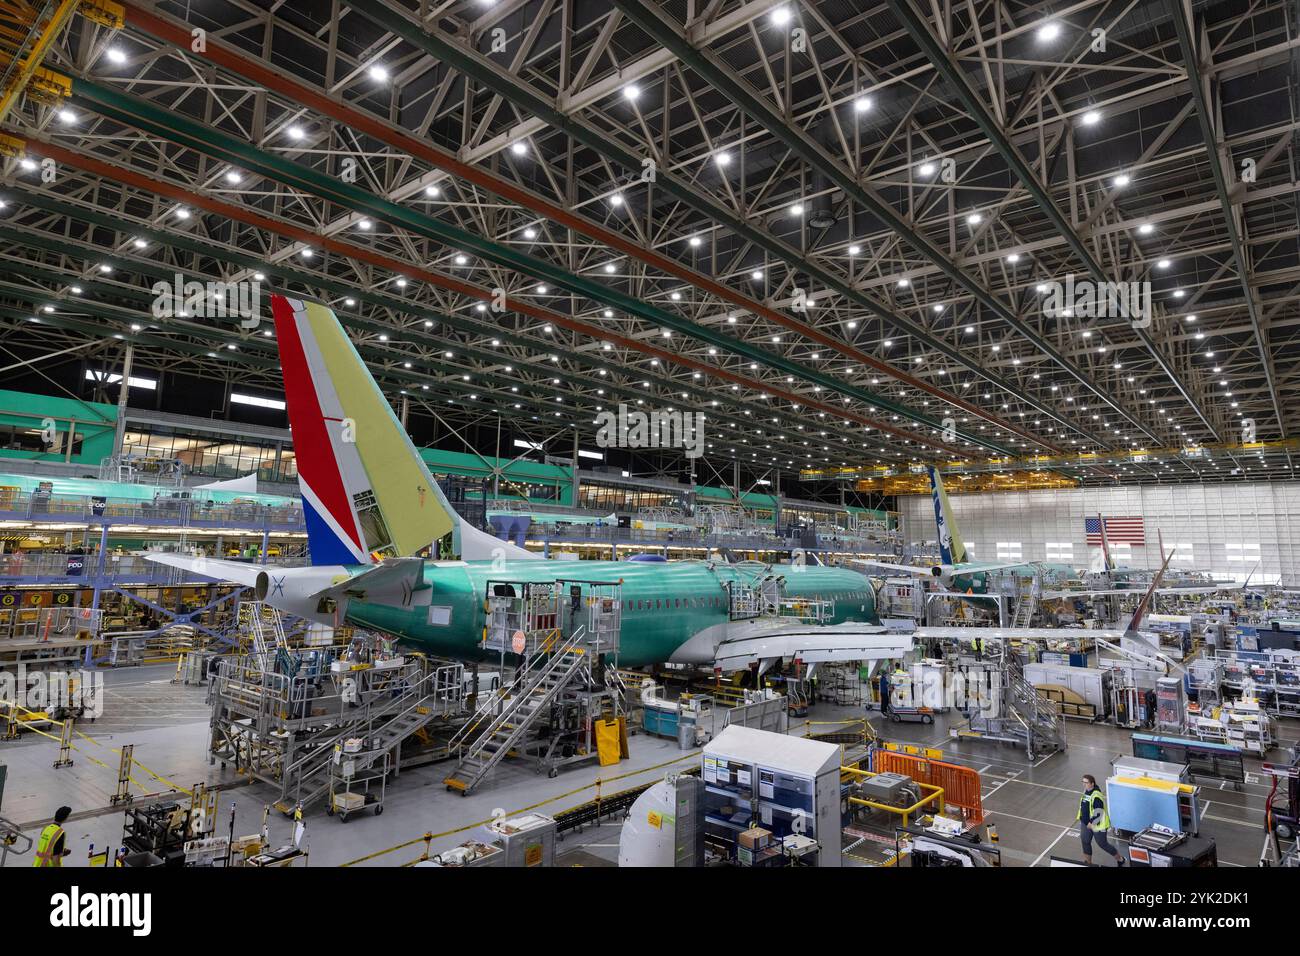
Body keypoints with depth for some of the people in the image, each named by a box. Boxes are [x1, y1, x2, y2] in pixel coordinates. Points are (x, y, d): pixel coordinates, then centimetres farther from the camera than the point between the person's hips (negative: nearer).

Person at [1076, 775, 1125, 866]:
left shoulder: (1096, 796, -29)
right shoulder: (1086, 791, 0)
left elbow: (1099, 812, -26)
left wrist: (1092, 823, -20)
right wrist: (1080, 816, 17)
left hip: (1097, 824, -8)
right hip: (1086, 823, 8)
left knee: (1103, 844, 9)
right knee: (1085, 842, 15)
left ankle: (1120, 859, 33)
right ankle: (1088, 862, 32)